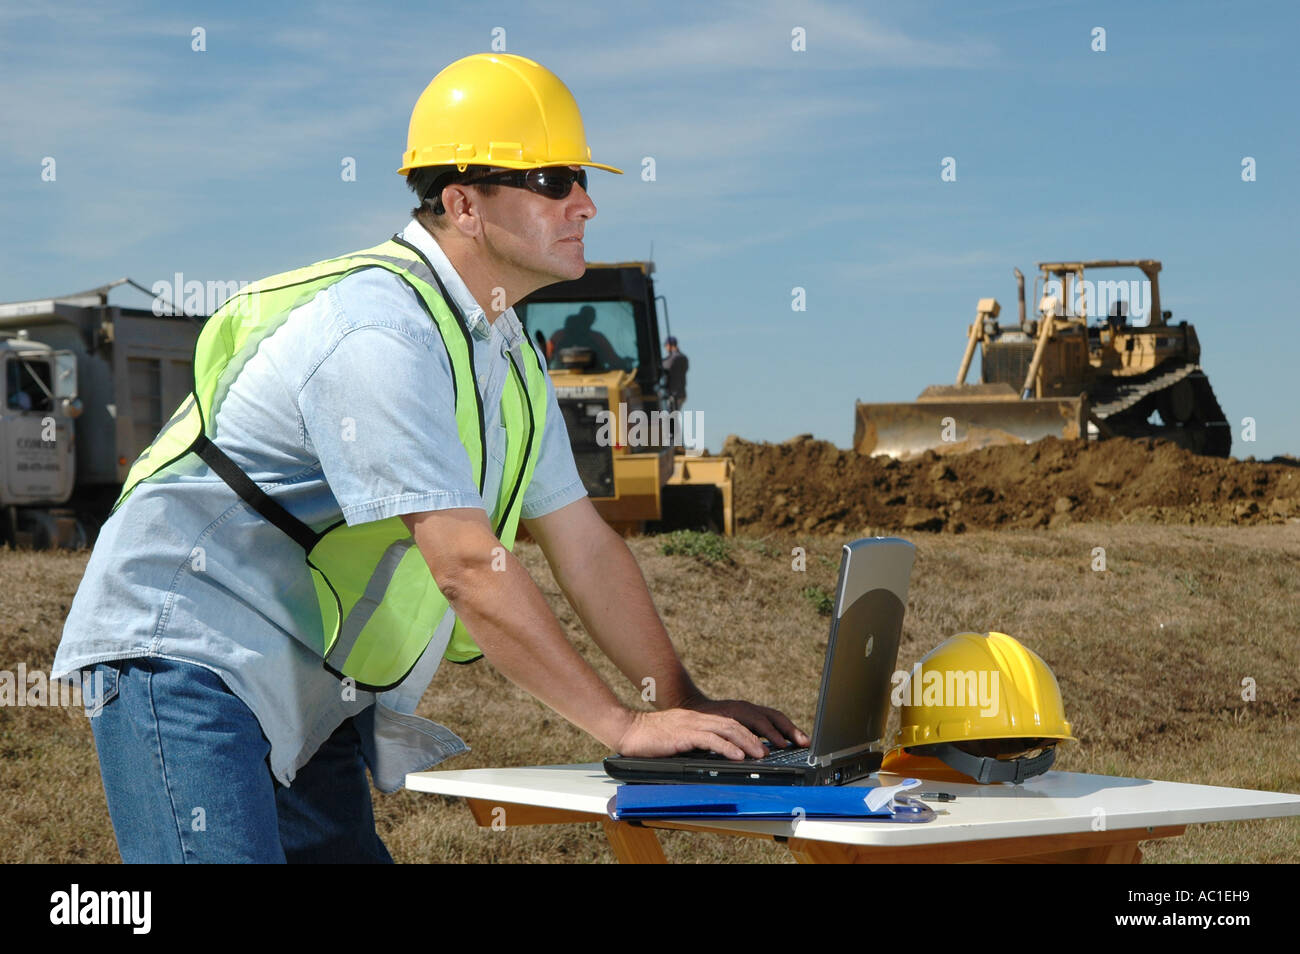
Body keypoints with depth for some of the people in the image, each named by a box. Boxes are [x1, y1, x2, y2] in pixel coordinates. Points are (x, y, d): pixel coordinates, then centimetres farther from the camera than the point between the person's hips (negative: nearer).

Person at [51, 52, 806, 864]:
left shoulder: (508, 353, 9)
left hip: (306, 691, 10)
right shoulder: (381, 332, -23)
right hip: (186, 650, -10)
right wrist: (623, 726, -25)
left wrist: (688, 704, 5)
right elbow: (467, 565, -28)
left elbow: (585, 545, 12)